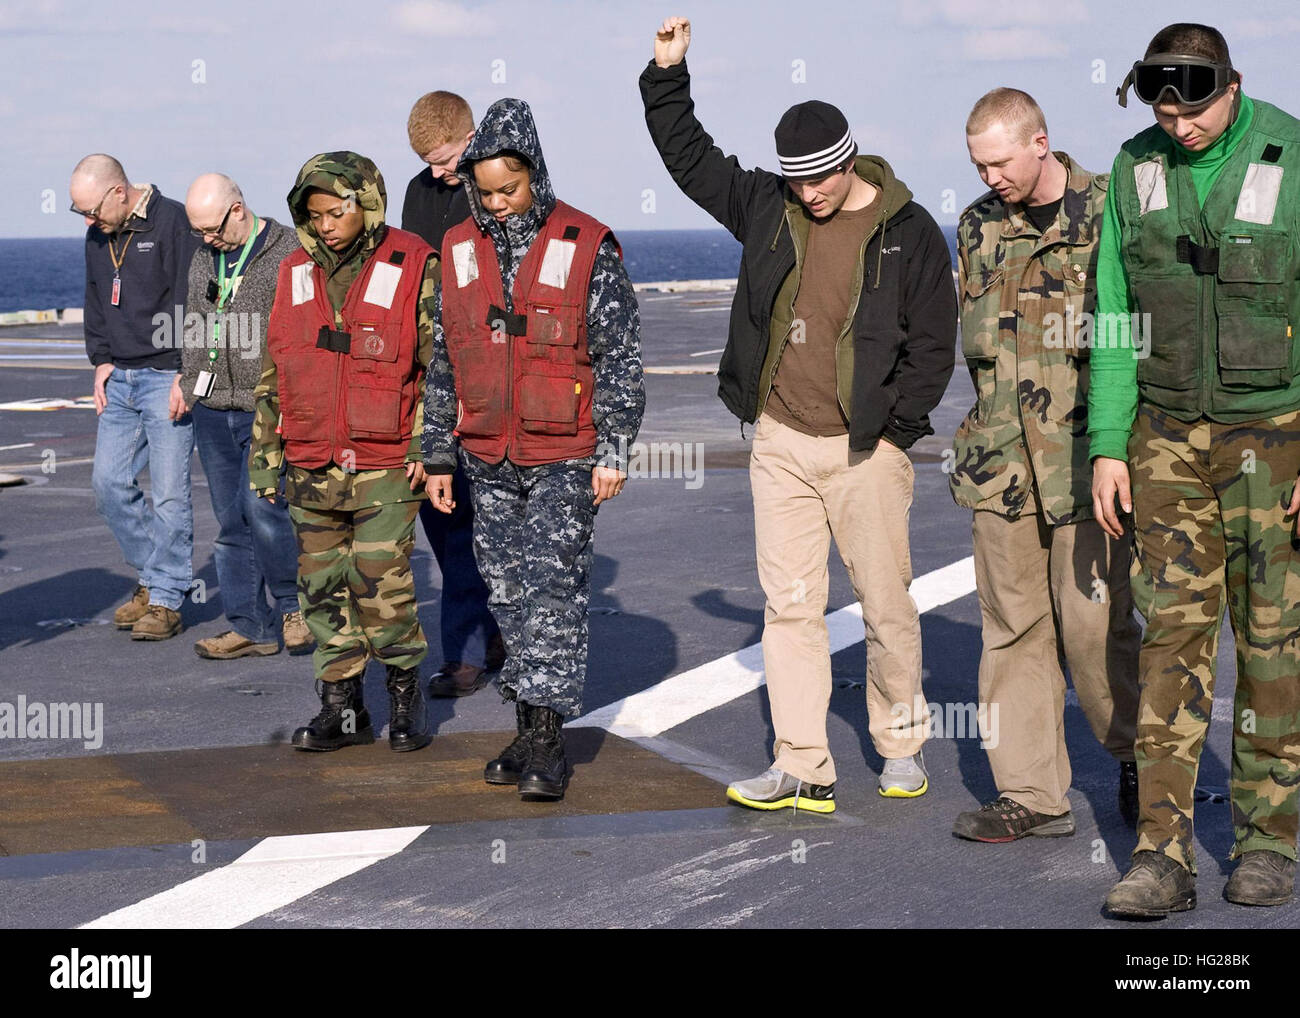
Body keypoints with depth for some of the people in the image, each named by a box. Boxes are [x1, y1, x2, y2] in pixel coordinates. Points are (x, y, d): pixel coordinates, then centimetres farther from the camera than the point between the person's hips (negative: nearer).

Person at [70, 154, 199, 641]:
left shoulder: (171, 222, -11)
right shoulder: (97, 236, 12)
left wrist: (185, 374, -16)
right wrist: (101, 360, 11)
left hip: (167, 378, -7)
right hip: (120, 380, 7)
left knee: (169, 492, -5)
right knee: (109, 482, 5)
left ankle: (166, 601, 2)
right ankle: (152, 579, 20)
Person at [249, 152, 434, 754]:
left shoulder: (412, 269, -3)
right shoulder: (295, 275, 12)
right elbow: (273, 373, 18)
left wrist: (430, 446, -9)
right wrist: (265, 455, 15)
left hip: (384, 465, -5)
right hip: (311, 467, 5)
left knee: (381, 585, -10)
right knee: (323, 587, 7)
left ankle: (406, 692, 10)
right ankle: (341, 706, 16)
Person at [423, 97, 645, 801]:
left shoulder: (587, 248, -5)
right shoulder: (458, 250, 8)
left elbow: (620, 358, -3)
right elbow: (443, 362, 14)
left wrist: (613, 450, -8)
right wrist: (438, 454, 12)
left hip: (565, 458, -5)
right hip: (488, 462, 5)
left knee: (553, 590, -10)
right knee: (508, 594, 9)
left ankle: (549, 742, -8)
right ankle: (527, 729, 18)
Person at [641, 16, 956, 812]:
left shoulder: (908, 233, -4)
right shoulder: (767, 206, 6)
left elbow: (933, 344, -1)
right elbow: (689, 155, 14)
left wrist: (894, 430, -6)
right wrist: (668, 73, 3)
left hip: (866, 449, -3)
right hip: (781, 442, 3)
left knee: (887, 604, 4)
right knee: (790, 604, 2)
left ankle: (903, 744, 24)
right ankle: (804, 769, 5)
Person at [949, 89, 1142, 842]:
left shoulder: (1110, 215, -3)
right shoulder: (979, 227, 12)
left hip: (1086, 455, -4)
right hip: (1003, 460, 5)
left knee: (1094, 622, -4)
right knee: (1012, 627, 5)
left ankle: (1137, 753, 22)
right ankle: (1032, 795, 12)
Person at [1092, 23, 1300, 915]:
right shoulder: (1137, 169, 2)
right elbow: (1117, 316, 7)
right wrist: (1108, 446, 2)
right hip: (1170, 433, 3)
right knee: (1174, 632, -2)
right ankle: (1164, 855, -3)